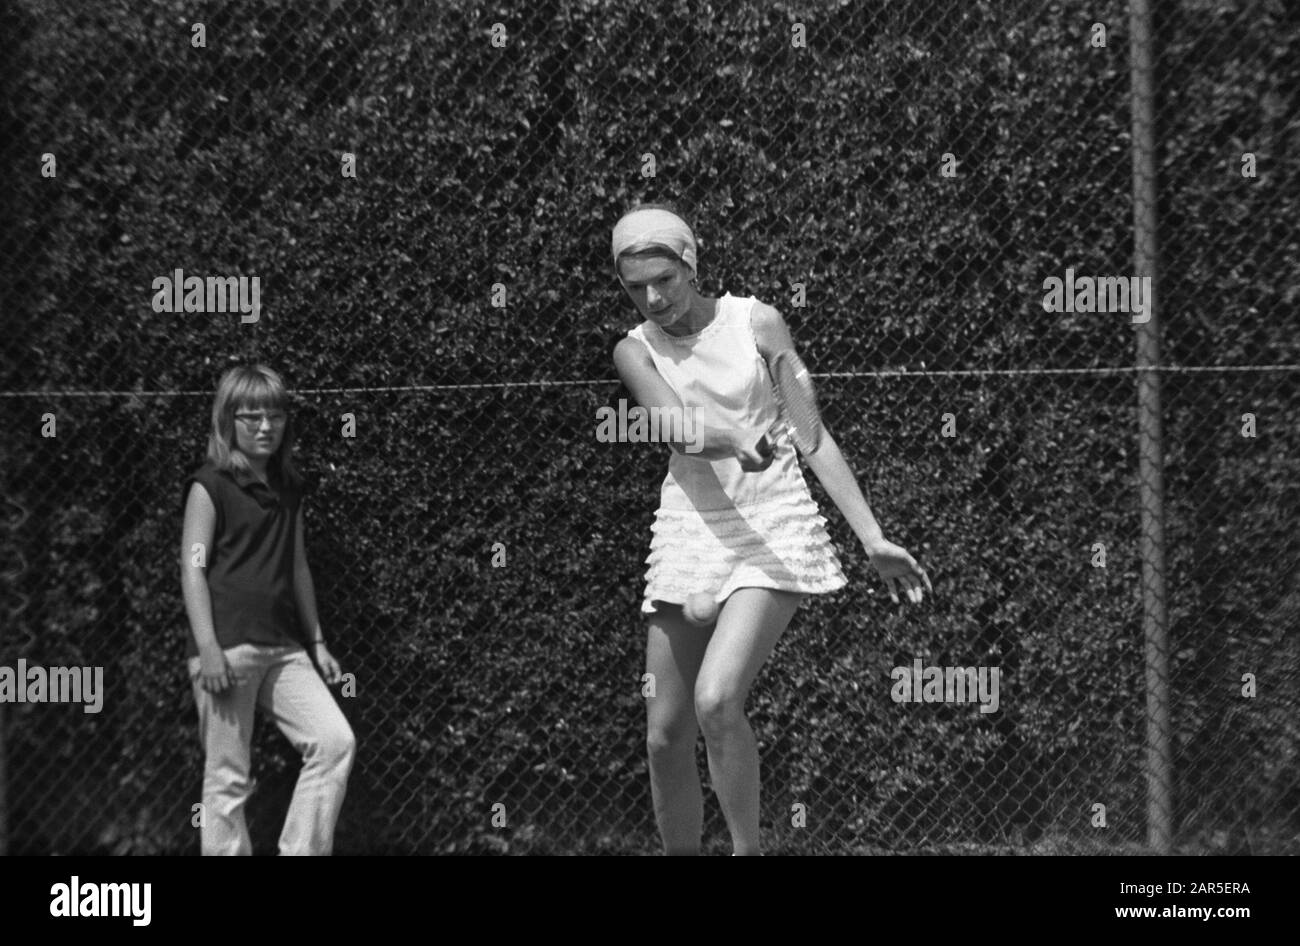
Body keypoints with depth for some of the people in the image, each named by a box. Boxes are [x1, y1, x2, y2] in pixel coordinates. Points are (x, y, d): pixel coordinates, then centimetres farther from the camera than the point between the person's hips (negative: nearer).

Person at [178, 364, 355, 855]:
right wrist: (207, 647, -17)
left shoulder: (287, 488, 17)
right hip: (227, 648, -6)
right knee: (228, 777, -3)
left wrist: (317, 641, 21)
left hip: (282, 648, 6)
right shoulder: (210, 485, -2)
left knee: (335, 741, -9)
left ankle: (301, 852, -1)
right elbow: (193, 567, -8)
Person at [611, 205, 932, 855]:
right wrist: (737, 441, -38)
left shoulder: (755, 321, 1)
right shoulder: (635, 351, 5)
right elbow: (676, 427, -15)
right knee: (666, 734, 3)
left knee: (716, 701, -23)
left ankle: (748, 848, -5)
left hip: (774, 530, -3)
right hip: (690, 531, 3)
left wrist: (874, 540, -5)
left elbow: (811, 434, 0)